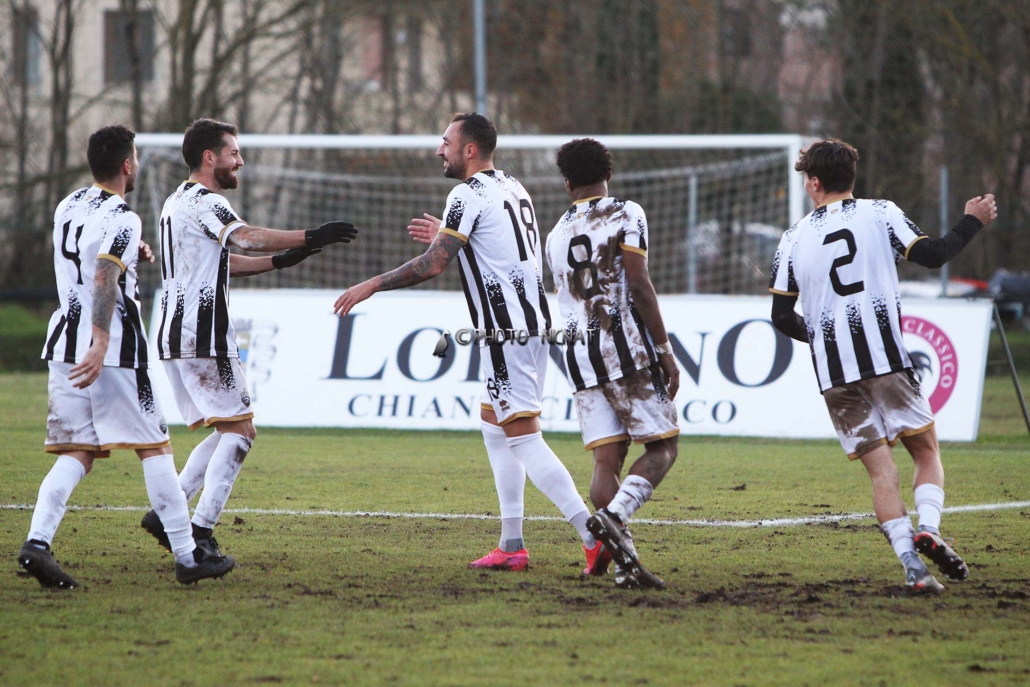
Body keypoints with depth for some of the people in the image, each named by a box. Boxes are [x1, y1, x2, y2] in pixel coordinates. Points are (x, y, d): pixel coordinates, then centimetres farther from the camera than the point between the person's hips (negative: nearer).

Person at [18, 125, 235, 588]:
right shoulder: (122, 220, -11)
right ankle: (188, 557, 4)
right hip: (113, 352, -7)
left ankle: (38, 540, -17)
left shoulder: (68, 207, 14)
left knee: (76, 453, 5)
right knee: (154, 447, 2)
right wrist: (100, 344, -35)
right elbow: (105, 279, -26)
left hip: (65, 345, 7)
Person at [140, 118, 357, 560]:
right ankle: (201, 529, -14)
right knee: (239, 431, -7)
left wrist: (279, 261, 20)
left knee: (227, 431, 14)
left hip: (175, 337, 10)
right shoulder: (204, 201, -10)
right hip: (203, 336, -10)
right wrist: (310, 238, -33)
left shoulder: (177, 203, 22)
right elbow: (246, 237, -28)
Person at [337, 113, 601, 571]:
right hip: (534, 322, 10)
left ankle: (593, 536, -17)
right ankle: (511, 546, 15)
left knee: (523, 438, -9)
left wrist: (371, 286, -8)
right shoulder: (513, 188, 16)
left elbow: (432, 265, -16)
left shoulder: (468, 196, -12)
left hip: (506, 333, -10)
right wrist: (445, 237, 30)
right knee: (493, 426, 17)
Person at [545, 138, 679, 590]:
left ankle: (623, 561, -14)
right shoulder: (626, 215, 0)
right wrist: (664, 350, -8)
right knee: (662, 447, 2)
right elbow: (637, 286, -10)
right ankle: (614, 515, -24)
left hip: (579, 354, 5)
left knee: (606, 458, 1)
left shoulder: (556, 235, 17)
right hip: (626, 347, -5)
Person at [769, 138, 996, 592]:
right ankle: (928, 529, -16)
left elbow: (782, 318, 8)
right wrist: (973, 221, 12)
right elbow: (933, 255, -5)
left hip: (832, 369, 2)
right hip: (885, 358, -2)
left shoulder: (794, 240, 9)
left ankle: (912, 567, -12)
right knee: (927, 452, 12)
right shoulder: (880, 214, 4)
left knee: (880, 470, 2)